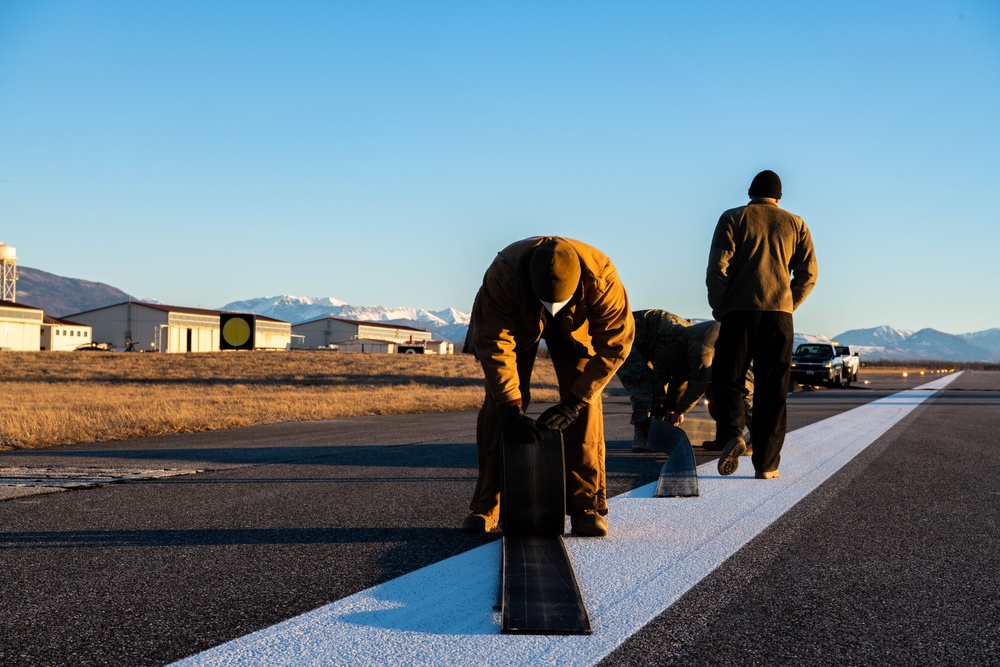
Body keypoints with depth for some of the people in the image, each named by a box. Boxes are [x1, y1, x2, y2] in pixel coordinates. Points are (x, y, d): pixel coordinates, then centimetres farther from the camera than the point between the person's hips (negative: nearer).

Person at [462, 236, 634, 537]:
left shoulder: (602, 278, -40)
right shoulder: (502, 275, -41)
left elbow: (615, 344, -30)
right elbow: (494, 345, -35)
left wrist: (575, 402, -33)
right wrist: (512, 407, -41)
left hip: (576, 326, 0)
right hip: (518, 321, 0)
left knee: (586, 408, -13)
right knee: (497, 405, -11)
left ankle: (587, 507, -6)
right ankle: (486, 507, -2)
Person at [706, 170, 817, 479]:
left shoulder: (733, 218, 9)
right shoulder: (795, 224, 17)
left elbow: (717, 268, -2)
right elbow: (808, 274, 9)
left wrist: (718, 308, 8)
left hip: (740, 310, -2)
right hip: (779, 313, 2)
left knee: (728, 380, 6)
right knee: (772, 390, 4)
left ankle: (731, 433, -21)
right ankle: (766, 464, 3)